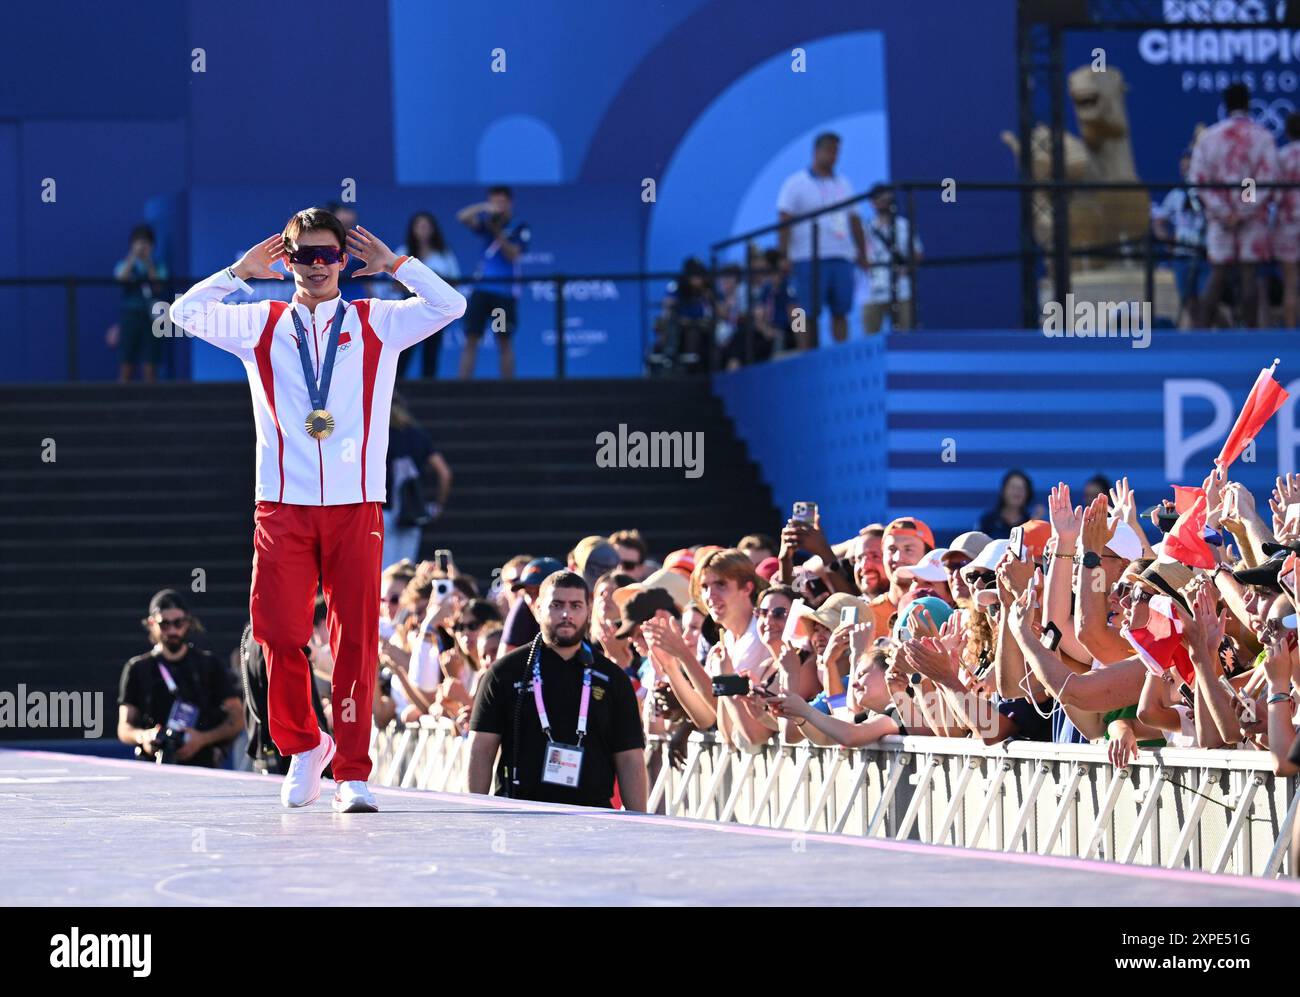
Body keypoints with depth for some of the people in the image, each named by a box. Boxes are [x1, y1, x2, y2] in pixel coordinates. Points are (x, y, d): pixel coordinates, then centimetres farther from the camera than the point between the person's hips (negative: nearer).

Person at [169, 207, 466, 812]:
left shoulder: (376, 324, 9)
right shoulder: (260, 325, 12)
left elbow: (450, 306, -1)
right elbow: (186, 313, 4)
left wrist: (393, 264, 2)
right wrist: (241, 271, 5)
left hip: (355, 506, 0)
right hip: (282, 506, 1)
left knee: (356, 640, -4)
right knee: (280, 635, -7)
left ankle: (352, 773, 1)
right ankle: (302, 745, 18)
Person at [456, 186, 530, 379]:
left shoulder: (520, 229, 1)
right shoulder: (487, 222, 9)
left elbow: (513, 254, -13)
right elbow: (462, 217, -7)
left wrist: (498, 233, -23)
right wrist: (484, 207, -22)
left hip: (505, 292, -3)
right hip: (482, 289, 3)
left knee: (504, 342, 1)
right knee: (471, 340, -3)